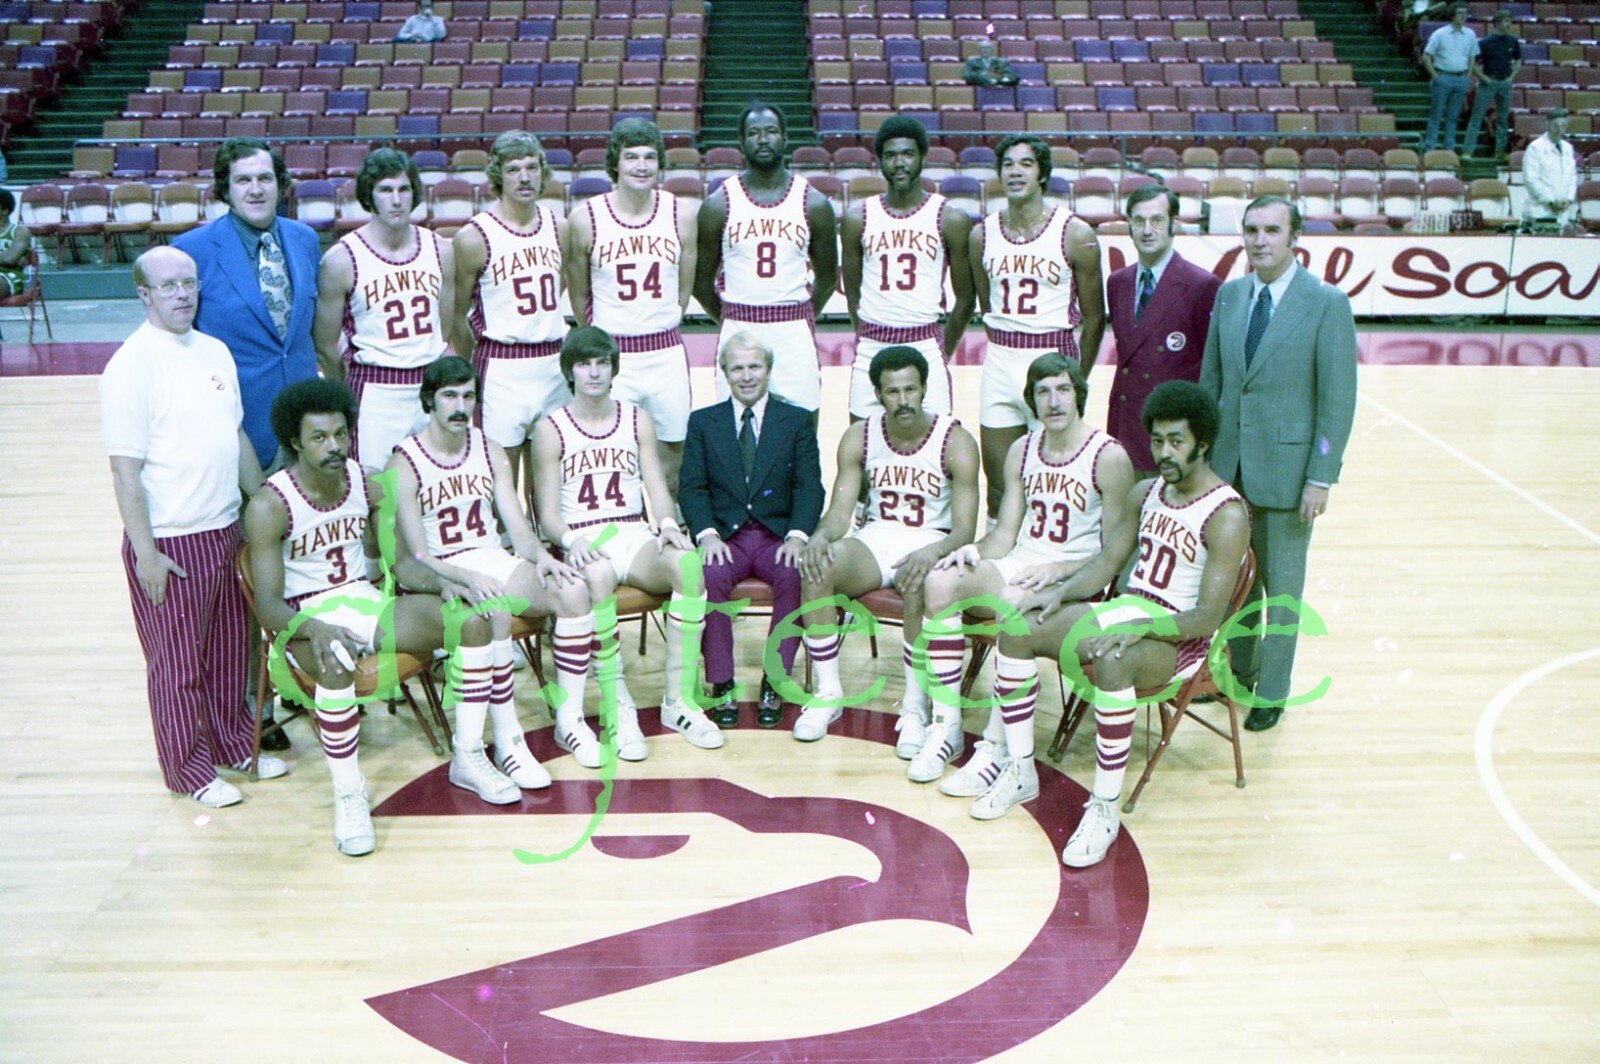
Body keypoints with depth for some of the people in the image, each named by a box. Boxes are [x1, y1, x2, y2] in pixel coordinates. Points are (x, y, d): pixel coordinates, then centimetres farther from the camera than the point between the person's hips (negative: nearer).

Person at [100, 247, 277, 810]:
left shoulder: (215, 351, 7)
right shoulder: (131, 366, -15)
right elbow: (125, 471, -15)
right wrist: (146, 553, -17)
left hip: (225, 531, 7)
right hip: (169, 542, -7)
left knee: (228, 650, 19)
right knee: (177, 663, 7)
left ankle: (233, 743, 36)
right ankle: (189, 769, 22)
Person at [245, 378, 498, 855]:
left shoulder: (368, 486, 1)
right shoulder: (269, 507, -15)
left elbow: (397, 560, 10)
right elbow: (267, 603, -19)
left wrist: (441, 584, -11)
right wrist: (312, 629, -40)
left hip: (366, 602, 6)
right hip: (307, 619, -5)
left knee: (472, 620, -14)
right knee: (336, 665, -41)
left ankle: (468, 760, -3)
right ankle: (349, 797, -22)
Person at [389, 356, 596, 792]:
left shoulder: (491, 452, 11)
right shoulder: (404, 465, -6)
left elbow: (518, 527, 8)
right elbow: (415, 556, -12)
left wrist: (540, 555, -15)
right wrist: (468, 578, -29)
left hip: (496, 560, 5)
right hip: (441, 575, -5)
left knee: (574, 591, -22)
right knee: (495, 612, -37)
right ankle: (508, 741, -28)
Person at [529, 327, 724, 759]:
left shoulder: (637, 420, 15)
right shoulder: (551, 430, 6)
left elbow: (658, 488, 9)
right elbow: (548, 512, 1)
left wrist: (667, 523, -13)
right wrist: (572, 540, -20)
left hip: (636, 536, 3)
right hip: (584, 543, -3)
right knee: (596, 577, -40)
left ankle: (677, 699, -22)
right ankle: (618, 706, -28)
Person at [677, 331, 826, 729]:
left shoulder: (797, 421, 11)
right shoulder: (702, 421, 13)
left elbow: (810, 487, 2)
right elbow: (691, 487, 3)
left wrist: (798, 535, -17)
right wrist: (707, 532, -16)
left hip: (778, 534, 0)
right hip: (724, 535, 0)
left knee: (797, 575, -32)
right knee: (709, 576, -32)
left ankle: (774, 682, -20)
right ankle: (721, 685, -20)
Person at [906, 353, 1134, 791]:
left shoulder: (1109, 458, -6)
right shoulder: (1022, 451, 13)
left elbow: (1116, 553, -8)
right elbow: (1005, 533, 12)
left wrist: (1058, 570, -20)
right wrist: (974, 550, -9)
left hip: (1073, 579, -5)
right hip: (1018, 564, 6)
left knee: (1017, 608, -37)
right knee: (939, 583, -22)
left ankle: (998, 746, -27)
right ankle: (947, 723, -17)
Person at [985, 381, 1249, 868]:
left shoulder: (1227, 516, -16)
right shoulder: (1146, 493, 9)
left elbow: (1208, 618, -22)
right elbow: (1107, 562, 14)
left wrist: (1138, 629, -34)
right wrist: (1061, 593, -6)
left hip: (1179, 637, -8)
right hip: (1126, 611, 8)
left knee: (1111, 662, -40)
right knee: (1017, 629, -10)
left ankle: (1105, 807, -27)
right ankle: (1021, 771, 1)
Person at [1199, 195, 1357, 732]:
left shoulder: (1327, 303, -10)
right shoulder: (1229, 296, 5)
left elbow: (1338, 398, -11)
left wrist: (1322, 477, -14)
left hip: (1286, 467, -4)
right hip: (1227, 463, 5)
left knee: (1281, 584, 9)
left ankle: (1272, 692, 24)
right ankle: (1239, 670, 36)